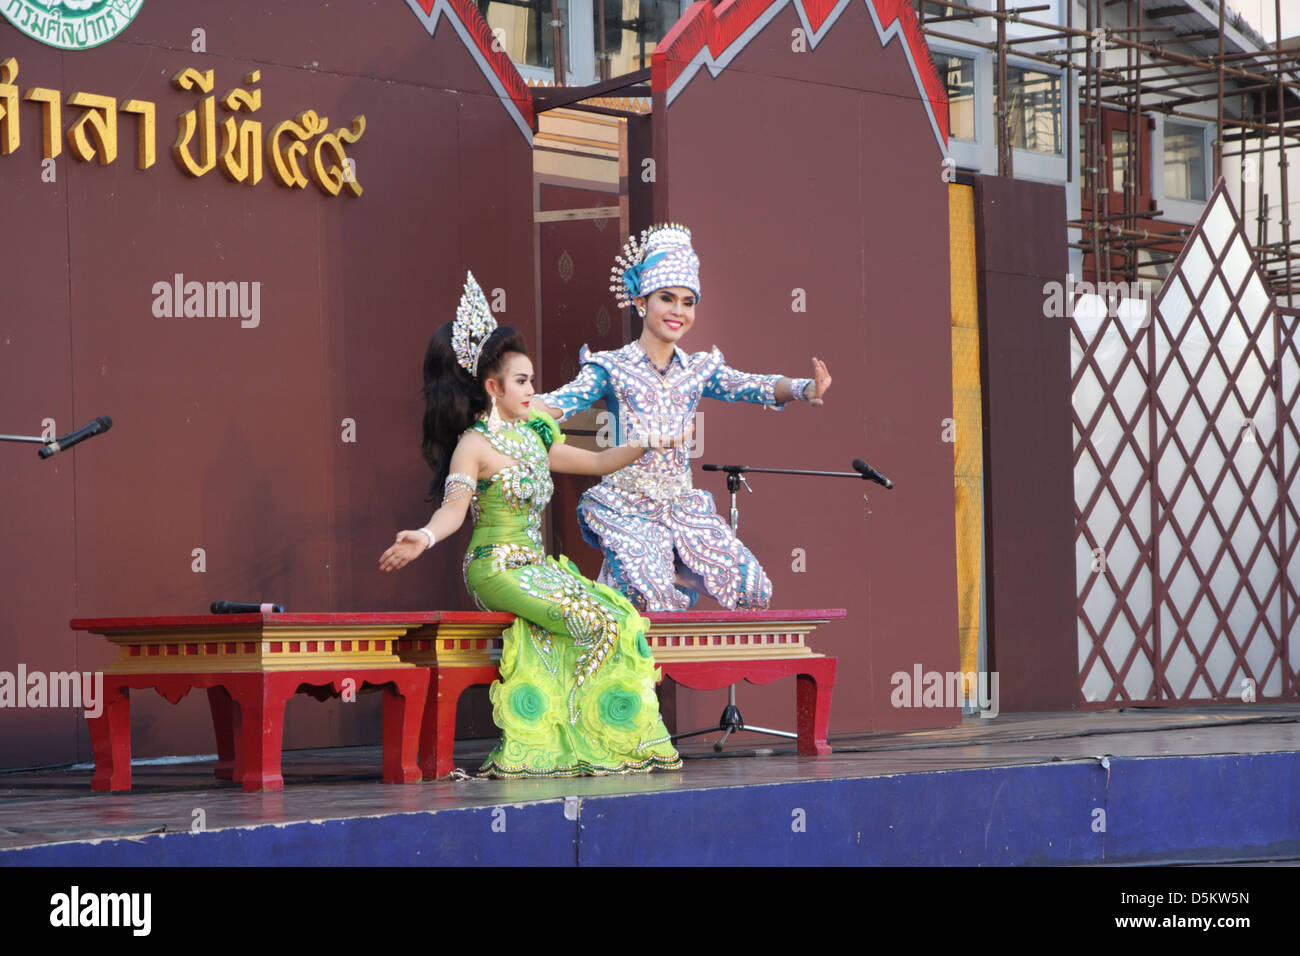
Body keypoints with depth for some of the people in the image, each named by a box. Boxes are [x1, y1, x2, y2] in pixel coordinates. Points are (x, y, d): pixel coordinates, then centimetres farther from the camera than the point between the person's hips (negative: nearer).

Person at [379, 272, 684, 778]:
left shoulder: (533, 438, 17)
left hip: (533, 565, 8)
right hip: (497, 569, -8)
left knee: (617, 614, -11)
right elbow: (454, 508, -20)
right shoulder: (475, 445, -7)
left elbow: (598, 461, 28)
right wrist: (424, 538, -40)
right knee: (602, 621, -21)